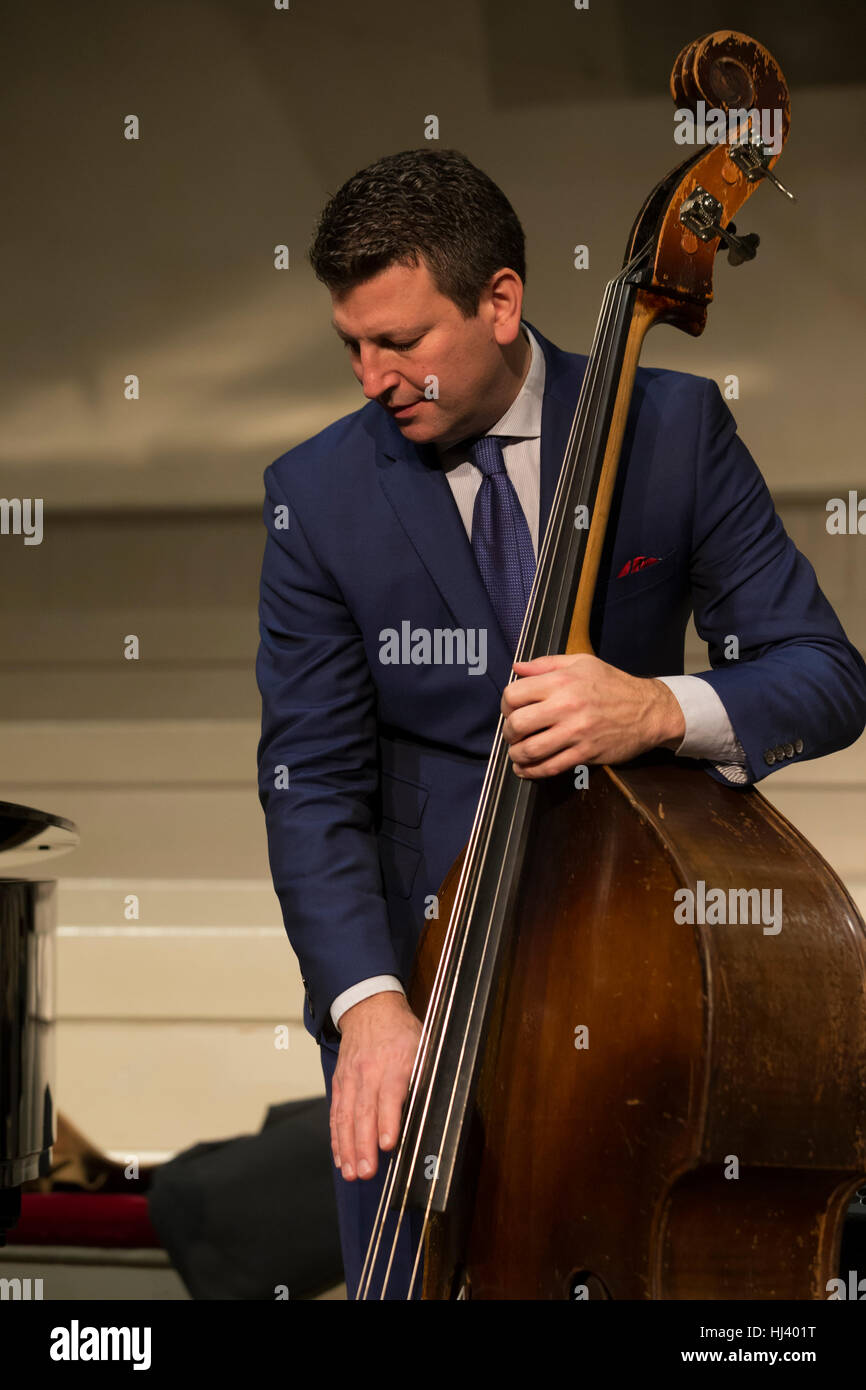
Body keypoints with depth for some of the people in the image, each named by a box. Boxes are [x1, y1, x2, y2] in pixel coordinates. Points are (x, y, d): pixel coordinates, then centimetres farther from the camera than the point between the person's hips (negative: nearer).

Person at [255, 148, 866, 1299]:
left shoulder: (673, 429, -5)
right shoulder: (318, 494, -3)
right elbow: (312, 779, -7)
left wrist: (663, 708, -30)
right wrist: (369, 997, -24)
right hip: (420, 964, 0)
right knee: (411, 1275, -2)